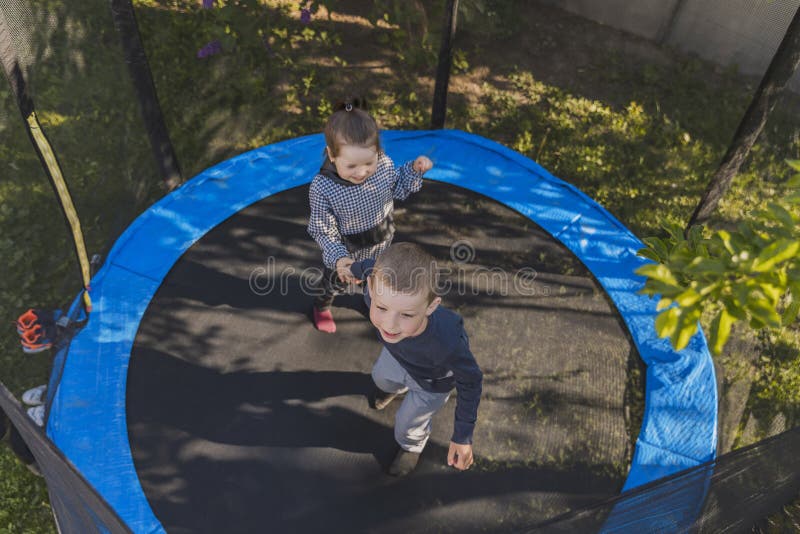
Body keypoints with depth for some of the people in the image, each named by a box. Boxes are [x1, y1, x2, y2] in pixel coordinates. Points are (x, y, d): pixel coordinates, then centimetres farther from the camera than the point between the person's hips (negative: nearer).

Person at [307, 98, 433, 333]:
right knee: (336, 283, 28)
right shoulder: (321, 188, -36)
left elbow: (399, 189, -3)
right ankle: (321, 307, 63)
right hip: (347, 250, -3)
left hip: (381, 243, 3)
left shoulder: (383, 164, -25)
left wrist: (414, 169, -19)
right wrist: (338, 258, -38)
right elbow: (323, 231, -25)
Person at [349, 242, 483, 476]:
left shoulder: (447, 343, -51)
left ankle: (412, 446, 59)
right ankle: (395, 388, 74)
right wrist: (353, 269, 8)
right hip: (397, 356, 4)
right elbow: (372, 266, -15)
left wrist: (462, 437, -20)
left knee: (407, 426, 20)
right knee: (381, 376, 35)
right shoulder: (378, 284, -42)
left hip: (431, 384, -3)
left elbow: (470, 382, -28)